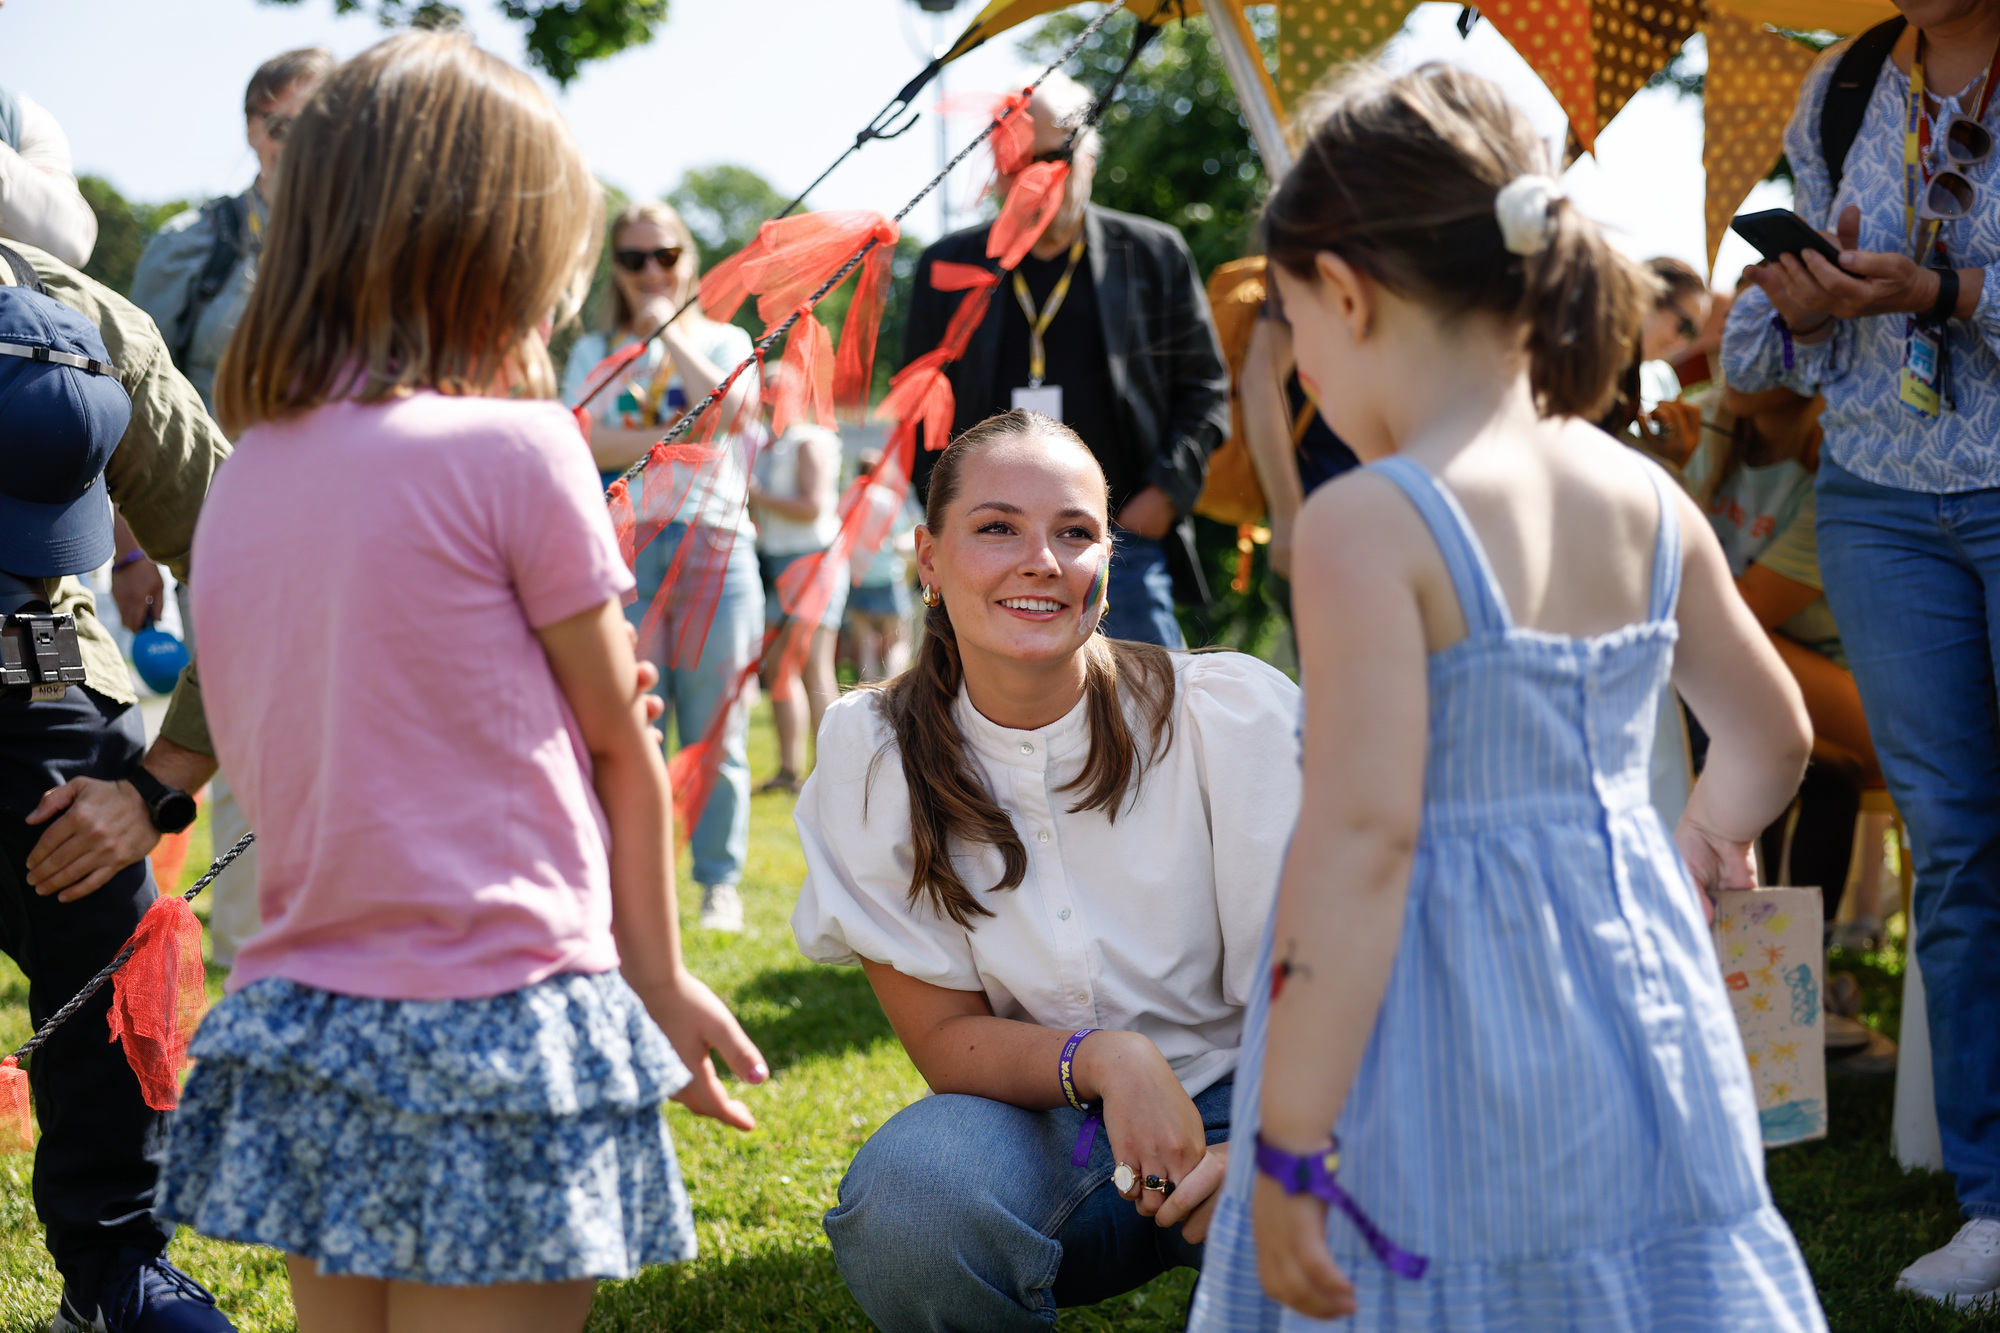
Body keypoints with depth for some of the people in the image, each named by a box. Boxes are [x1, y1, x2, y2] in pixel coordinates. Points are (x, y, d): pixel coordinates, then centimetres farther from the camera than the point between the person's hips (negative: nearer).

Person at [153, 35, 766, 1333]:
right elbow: (625, 747, -2)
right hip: (495, 1031, -6)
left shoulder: (240, 477, 7)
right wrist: (662, 980, 10)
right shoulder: (513, 446, -11)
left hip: (300, 1022, 6)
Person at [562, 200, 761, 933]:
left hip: (713, 541, 0)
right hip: (624, 545, 0)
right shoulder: (595, 352, 15)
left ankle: (721, 884, 7)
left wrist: (669, 331, -1)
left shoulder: (724, 342, 15)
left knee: (715, 728, -1)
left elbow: (728, 407, -7)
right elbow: (583, 443, -2)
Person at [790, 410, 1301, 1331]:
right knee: (909, 1182, -33)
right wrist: (1100, 1060, -26)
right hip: (1038, 1122, 1)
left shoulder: (1232, 716, -14)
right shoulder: (876, 757, -8)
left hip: (1232, 1099, 0)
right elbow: (945, 1038, -5)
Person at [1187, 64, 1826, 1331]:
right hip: (1646, 1011, 6)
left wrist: (1290, 1152, -18)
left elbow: (1362, 839, -21)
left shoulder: (1369, 527, -16)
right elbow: (1773, 736, 18)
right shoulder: (1646, 503, 5)